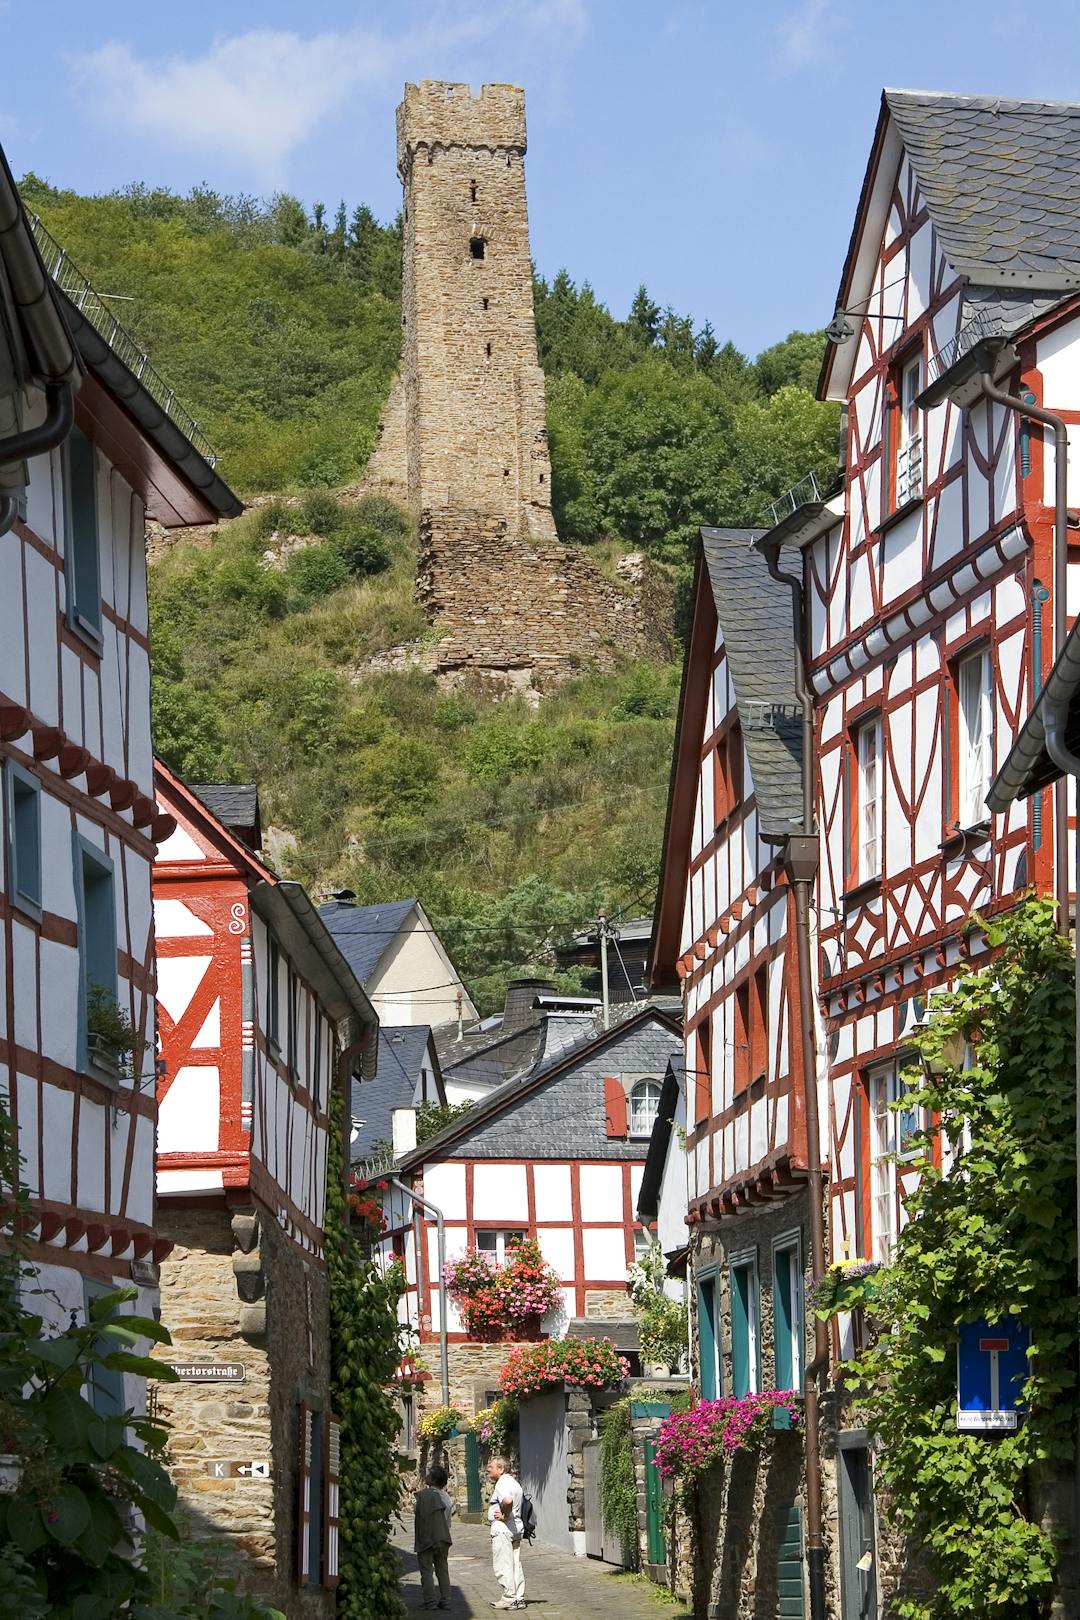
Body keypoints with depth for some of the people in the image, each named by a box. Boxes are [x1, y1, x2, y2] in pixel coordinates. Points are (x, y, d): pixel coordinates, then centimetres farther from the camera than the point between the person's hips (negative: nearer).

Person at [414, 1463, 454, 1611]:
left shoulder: (423, 1494, -12)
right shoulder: (445, 1497, 8)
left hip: (426, 1539, -6)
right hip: (443, 1538, 6)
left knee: (426, 1571, -1)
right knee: (442, 1570, 12)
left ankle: (430, 1602, -4)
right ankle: (445, 1600, 10)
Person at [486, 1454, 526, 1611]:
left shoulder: (502, 1483, -15)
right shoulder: (513, 1482, 18)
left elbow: (507, 1501, -34)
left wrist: (504, 1516, -19)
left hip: (502, 1529, -10)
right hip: (515, 1529, 10)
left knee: (502, 1566, -6)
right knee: (515, 1564, 11)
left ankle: (509, 1598, -8)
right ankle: (519, 1598, 11)